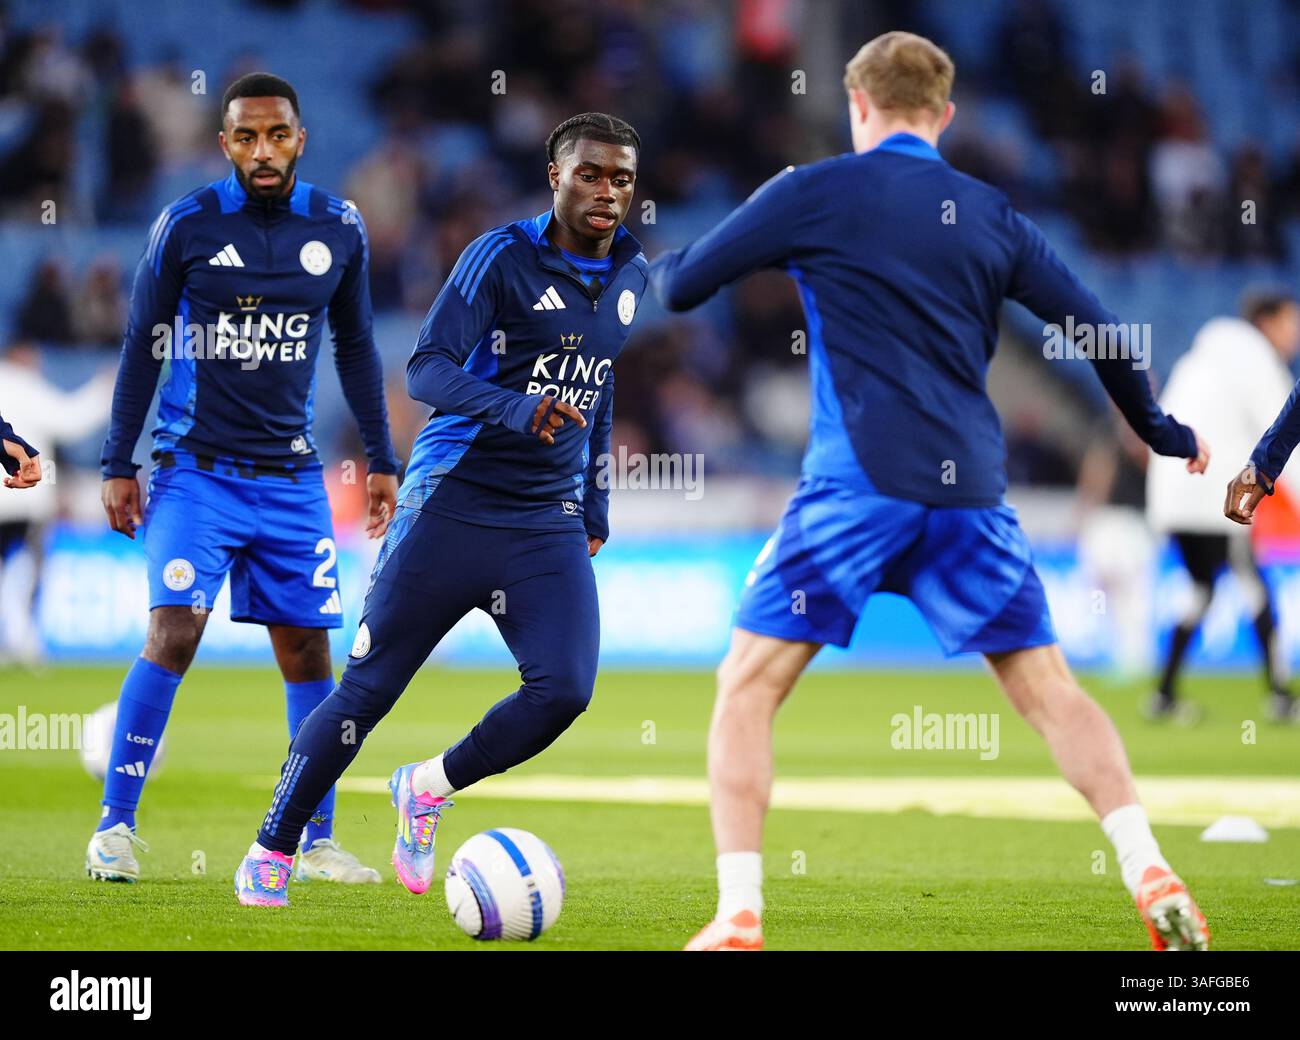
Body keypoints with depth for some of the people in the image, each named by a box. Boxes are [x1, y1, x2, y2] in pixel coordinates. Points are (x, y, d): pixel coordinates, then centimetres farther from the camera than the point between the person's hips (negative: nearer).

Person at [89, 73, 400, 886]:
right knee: (174, 632, -16)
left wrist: (381, 460, 13)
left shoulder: (338, 230, 3)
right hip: (196, 471, -3)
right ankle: (117, 826, -9)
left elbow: (356, 348, 15)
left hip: (292, 476, 3)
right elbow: (144, 346, 1)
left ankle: (317, 841, 13)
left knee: (307, 651, 4)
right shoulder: (187, 226, -6)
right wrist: (119, 466, -1)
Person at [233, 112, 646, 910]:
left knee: (564, 691, -14)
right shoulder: (504, 257, -10)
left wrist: (595, 508, 24)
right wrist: (518, 411, -35)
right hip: (455, 506, -5)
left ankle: (431, 791, 12)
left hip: (548, 525, 5)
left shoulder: (631, 276, 10)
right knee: (369, 690, -2)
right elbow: (427, 369, -19)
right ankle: (272, 850, 16)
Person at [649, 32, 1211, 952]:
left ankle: (738, 918, -9)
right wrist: (1161, 431, 31)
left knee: (748, 686, 3)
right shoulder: (990, 215, 14)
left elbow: (679, 289, 7)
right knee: (1049, 689, 11)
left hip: (856, 487, -4)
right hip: (970, 489, 4)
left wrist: (660, 263, 32)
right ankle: (1153, 880, -4)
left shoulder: (812, 194, 3)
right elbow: (1099, 332, 14)